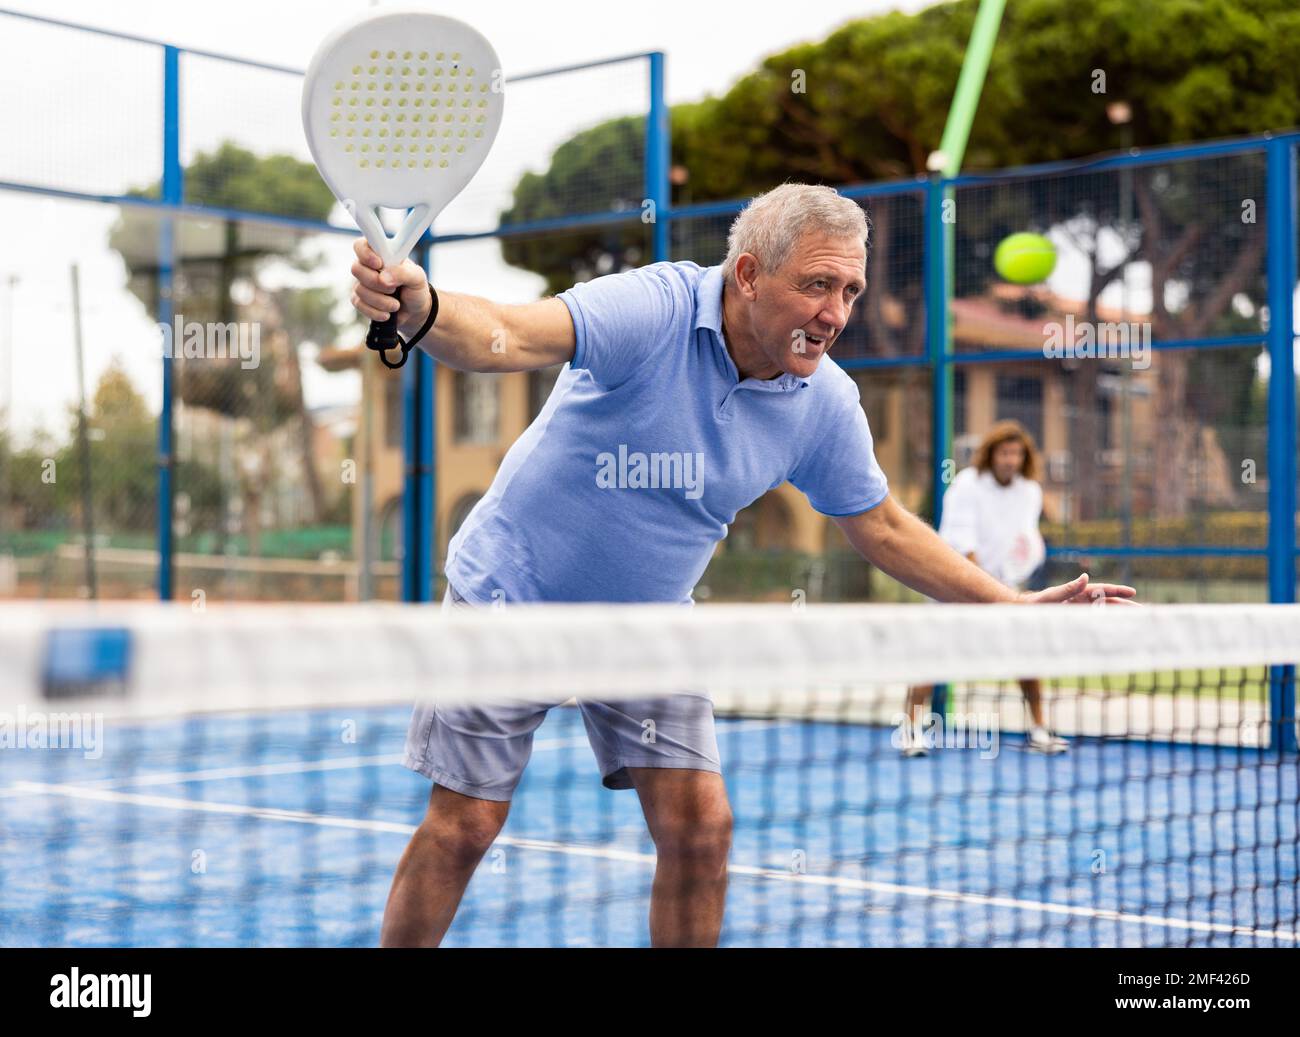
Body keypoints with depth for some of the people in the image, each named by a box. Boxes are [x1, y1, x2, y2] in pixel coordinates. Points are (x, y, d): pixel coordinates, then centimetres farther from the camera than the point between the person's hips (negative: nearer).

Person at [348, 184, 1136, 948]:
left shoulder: (827, 404, -10)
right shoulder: (651, 309, -26)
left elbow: (882, 527, 4)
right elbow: (505, 337, -41)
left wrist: (1015, 607, 1)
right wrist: (420, 308, -63)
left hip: (649, 622, 4)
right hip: (510, 596, -4)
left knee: (700, 824, -2)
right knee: (464, 828, -1)